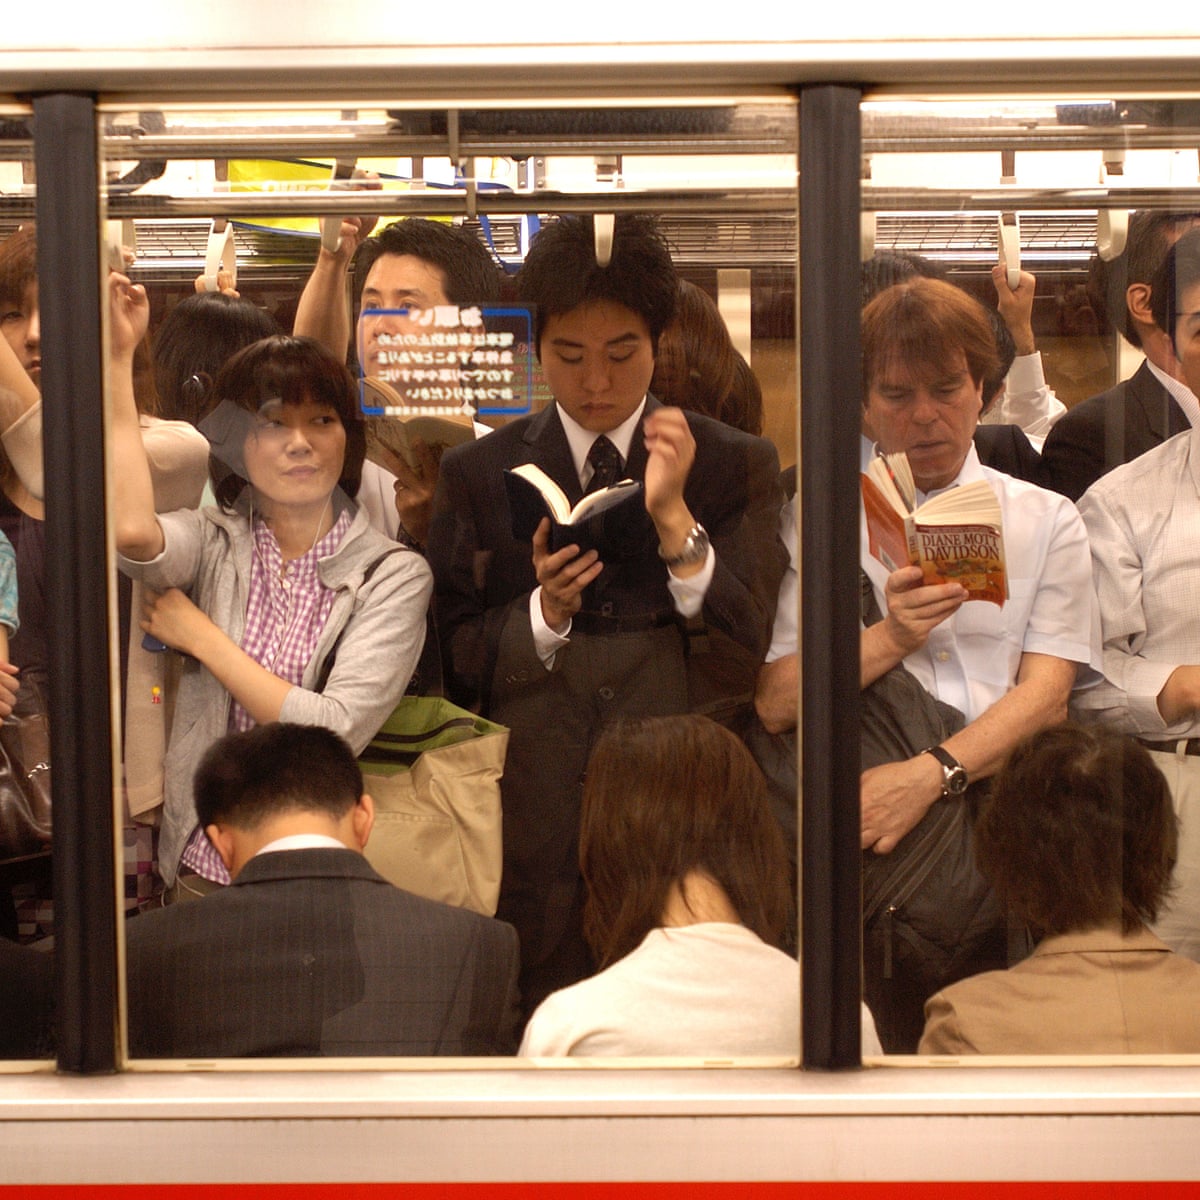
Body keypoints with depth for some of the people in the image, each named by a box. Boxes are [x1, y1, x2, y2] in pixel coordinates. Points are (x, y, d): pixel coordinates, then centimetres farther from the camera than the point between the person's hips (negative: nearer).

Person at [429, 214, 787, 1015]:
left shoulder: (737, 467, 8)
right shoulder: (480, 474, 10)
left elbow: (755, 656, -1)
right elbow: (458, 664, 7)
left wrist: (676, 518, -11)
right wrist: (544, 611, -11)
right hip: (539, 821, 1)